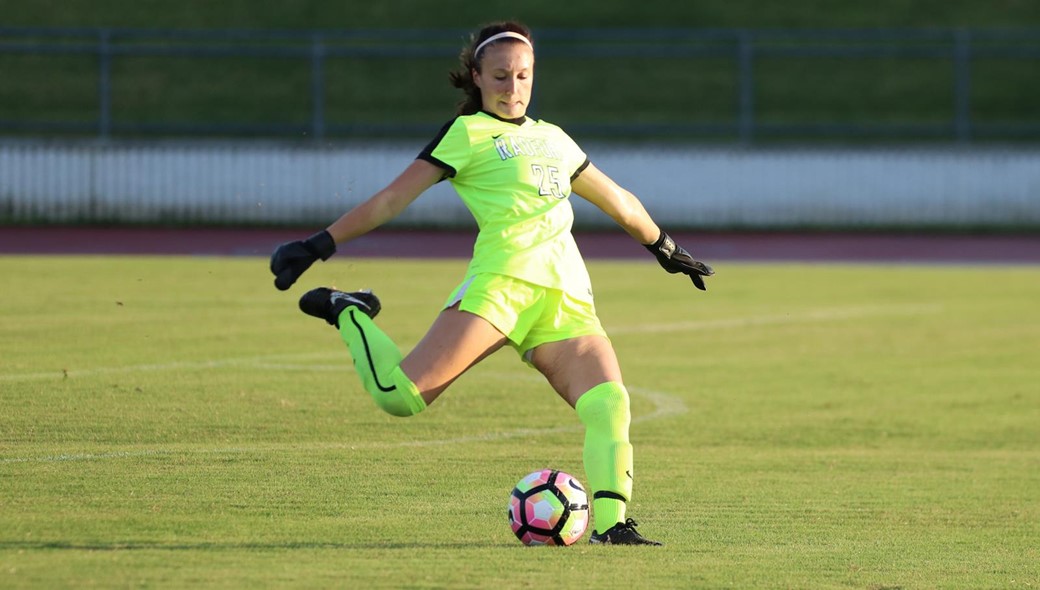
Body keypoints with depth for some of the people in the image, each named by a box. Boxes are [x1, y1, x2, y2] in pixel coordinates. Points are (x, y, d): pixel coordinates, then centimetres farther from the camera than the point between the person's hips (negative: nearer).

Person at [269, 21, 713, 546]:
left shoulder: (553, 138, 26)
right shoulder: (468, 133, 8)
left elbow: (619, 201, 41)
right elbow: (391, 199, 2)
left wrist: (666, 248, 51)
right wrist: (319, 245, -6)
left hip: (567, 300, 5)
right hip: (502, 281, -5)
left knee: (609, 403, -19)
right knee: (400, 395, -20)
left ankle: (609, 524, -22)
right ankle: (349, 315, 8)